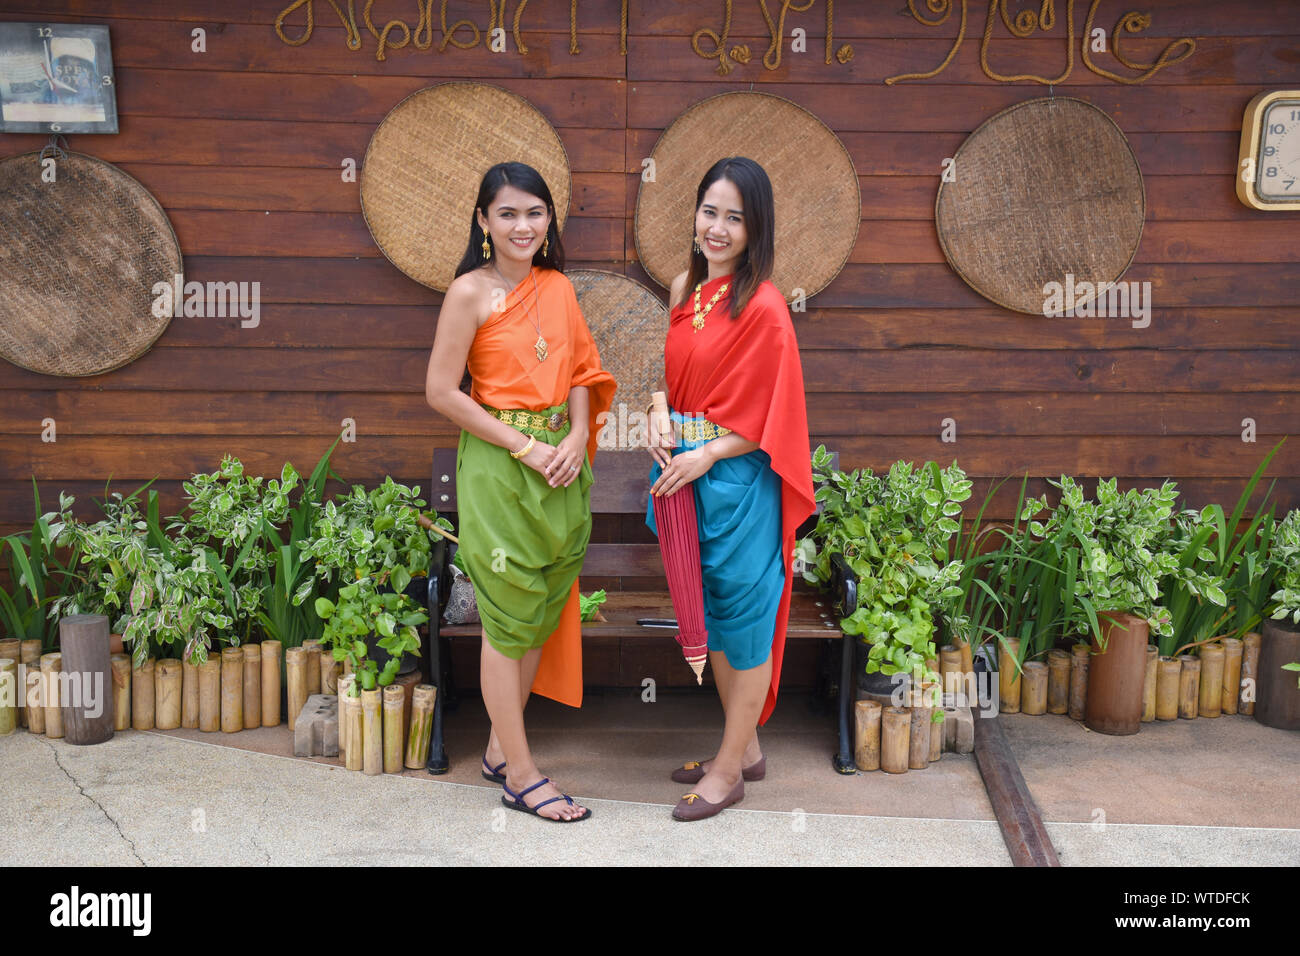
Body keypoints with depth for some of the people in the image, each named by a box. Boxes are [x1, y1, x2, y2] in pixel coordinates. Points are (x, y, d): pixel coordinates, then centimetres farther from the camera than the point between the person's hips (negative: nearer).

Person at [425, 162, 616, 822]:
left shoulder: (557, 287, 7)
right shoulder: (470, 292, -10)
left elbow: (579, 371, 12)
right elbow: (440, 391, -12)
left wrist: (577, 437, -7)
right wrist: (525, 447, -14)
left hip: (559, 466, 6)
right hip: (498, 470, -6)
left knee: (542, 613, 13)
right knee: (508, 619, 4)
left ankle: (499, 748, 30)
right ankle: (521, 775, 17)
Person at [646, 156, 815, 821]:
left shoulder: (763, 306, -15)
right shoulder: (685, 287, 7)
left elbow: (768, 417, -14)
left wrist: (705, 455, -17)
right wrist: (658, 420, -2)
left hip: (737, 480, -8)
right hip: (687, 472, 8)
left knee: (742, 617, 6)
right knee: (712, 615, 17)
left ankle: (728, 769, 20)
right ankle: (745, 748, 34)